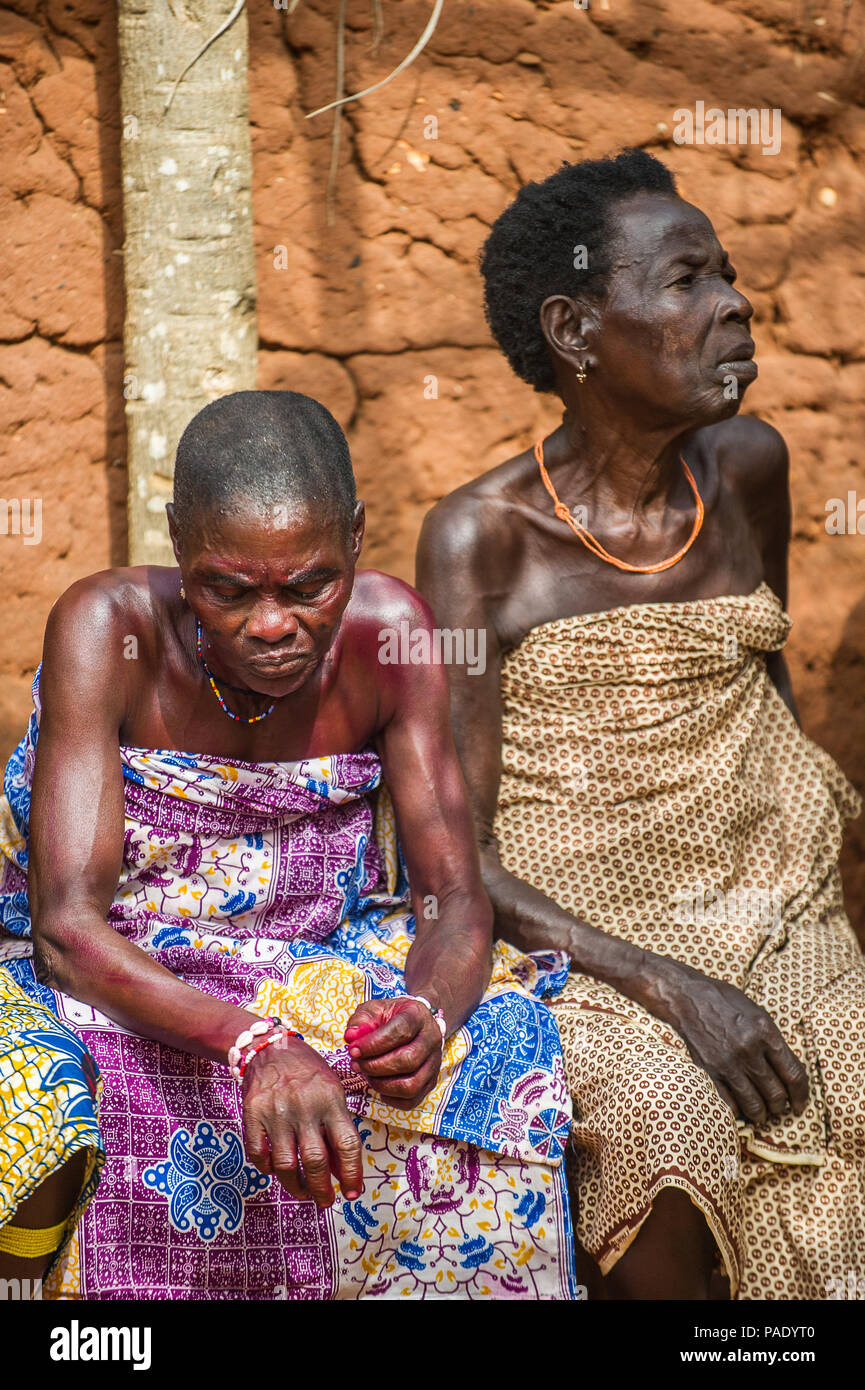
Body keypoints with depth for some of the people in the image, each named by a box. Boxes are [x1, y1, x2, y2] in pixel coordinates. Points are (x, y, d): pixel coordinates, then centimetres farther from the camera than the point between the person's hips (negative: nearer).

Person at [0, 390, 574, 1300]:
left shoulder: (387, 631, -12)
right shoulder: (107, 628, -20)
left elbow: (455, 899, -12)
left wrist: (428, 1017, -37)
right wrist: (253, 1045, -45)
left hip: (329, 970, 3)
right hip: (120, 984, -2)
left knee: (493, 1047, -27)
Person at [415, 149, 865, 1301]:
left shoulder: (746, 469, 4)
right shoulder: (484, 538, -11)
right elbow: (454, 858, -13)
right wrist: (673, 990, -22)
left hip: (771, 918, 5)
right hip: (573, 944, -4)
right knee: (667, 1118, -33)